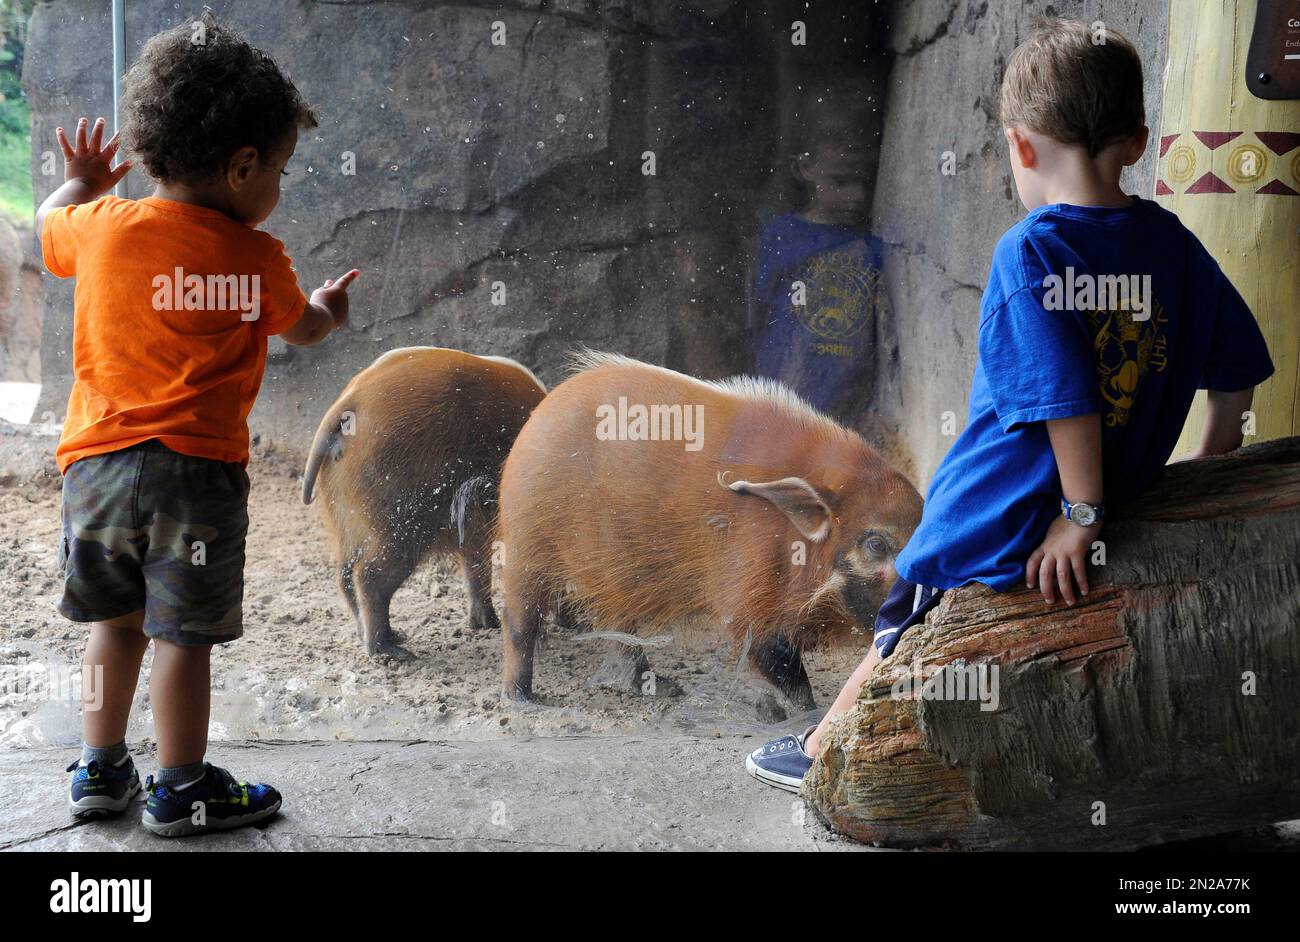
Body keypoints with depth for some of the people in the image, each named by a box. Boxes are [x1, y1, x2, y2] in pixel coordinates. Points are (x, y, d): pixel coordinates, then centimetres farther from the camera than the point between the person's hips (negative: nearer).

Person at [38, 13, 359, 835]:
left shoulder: (102, 227, 1)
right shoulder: (258, 260, -6)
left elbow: (48, 224, 24)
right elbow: (301, 328, 14)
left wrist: (81, 181, 44)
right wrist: (329, 308, 37)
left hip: (96, 465, 4)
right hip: (197, 471, -4)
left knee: (116, 622, 18)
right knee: (183, 638, 5)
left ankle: (100, 770, 28)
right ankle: (181, 790, 15)